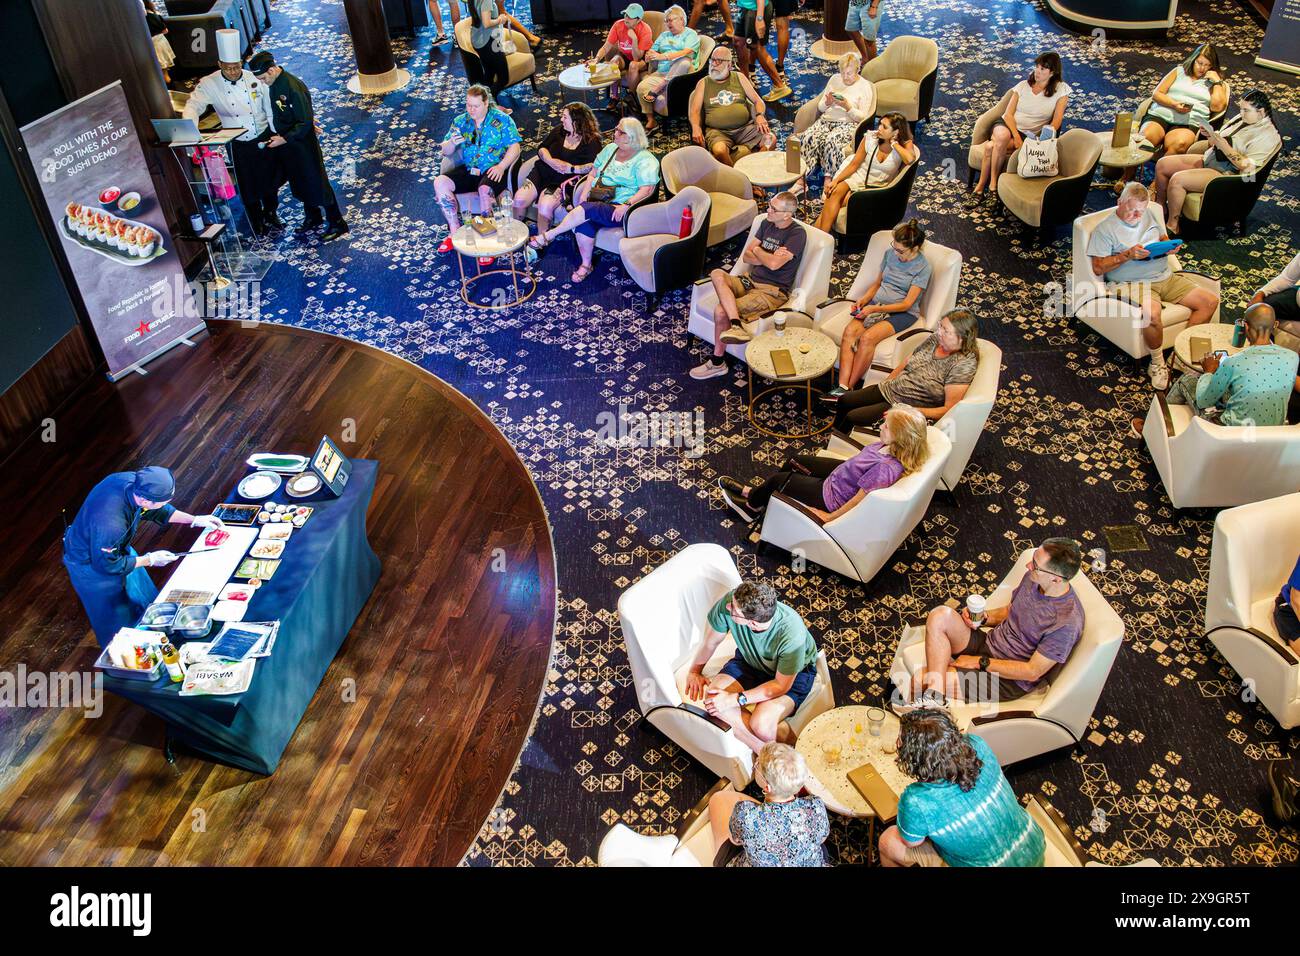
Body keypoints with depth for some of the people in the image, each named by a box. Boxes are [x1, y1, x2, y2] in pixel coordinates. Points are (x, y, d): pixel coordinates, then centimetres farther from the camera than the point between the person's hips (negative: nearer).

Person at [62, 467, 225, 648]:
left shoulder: (133, 482, -25)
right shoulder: (110, 523, -45)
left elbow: (157, 511, -2)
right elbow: (107, 564, -26)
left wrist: (194, 519, -6)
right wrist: (150, 560, -18)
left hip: (115, 547, 8)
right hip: (91, 563, -8)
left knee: (145, 598, 24)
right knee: (115, 621, 14)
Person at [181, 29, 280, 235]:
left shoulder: (254, 79, -8)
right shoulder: (209, 84, -11)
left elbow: (270, 108, 1)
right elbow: (194, 105, -18)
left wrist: (276, 135, 4)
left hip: (264, 138, 1)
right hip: (238, 145, -1)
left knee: (269, 180, 16)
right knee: (248, 187, 10)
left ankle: (270, 214, 41)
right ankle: (257, 223, 30)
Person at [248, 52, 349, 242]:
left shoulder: (294, 87, -25)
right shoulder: (273, 85, 1)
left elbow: (305, 123, -24)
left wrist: (284, 139, -23)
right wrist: (278, 137, 6)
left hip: (303, 144, -8)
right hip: (285, 143, 8)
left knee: (317, 183, -1)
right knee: (299, 184, 19)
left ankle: (337, 224, 9)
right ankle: (312, 219, 35)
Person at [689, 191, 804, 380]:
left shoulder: (797, 234, -10)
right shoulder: (767, 224, 13)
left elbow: (774, 264, -21)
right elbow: (746, 256, 9)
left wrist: (757, 251, -1)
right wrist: (768, 258, -10)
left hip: (773, 291, -8)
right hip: (750, 281, 8)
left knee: (721, 310, -23)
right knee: (717, 274, -21)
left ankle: (718, 363, -8)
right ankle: (737, 325, -35)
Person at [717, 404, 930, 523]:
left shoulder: (886, 468, -40)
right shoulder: (894, 447, -17)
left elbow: (858, 500, -30)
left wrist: (829, 517, -19)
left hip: (833, 497, -8)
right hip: (842, 475, 9)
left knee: (778, 480, 9)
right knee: (796, 462, 21)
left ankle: (752, 503, 40)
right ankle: (755, 492, 41)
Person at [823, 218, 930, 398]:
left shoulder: (923, 267, -9)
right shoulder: (890, 253, 8)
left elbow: (907, 304, -13)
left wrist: (874, 309, -20)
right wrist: (863, 300, 0)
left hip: (903, 312, -5)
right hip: (877, 304, 5)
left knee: (867, 338, -32)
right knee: (850, 330, -25)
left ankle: (849, 387, -23)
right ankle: (842, 387, -32)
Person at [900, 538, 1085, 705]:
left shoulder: (1067, 622, -26)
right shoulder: (1034, 578, -3)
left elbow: (1032, 672, -20)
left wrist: (980, 662, -16)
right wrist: (984, 618, -5)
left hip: (1009, 680, -8)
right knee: (941, 615, -24)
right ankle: (936, 690, -30)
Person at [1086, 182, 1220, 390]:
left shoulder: (1151, 214, 15)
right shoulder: (1105, 229, -5)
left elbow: (1163, 238, 27)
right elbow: (1098, 268, -10)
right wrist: (1128, 255, -19)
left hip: (1166, 277, 7)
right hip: (1135, 283, -7)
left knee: (1210, 301, -5)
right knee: (1151, 315, -38)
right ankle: (1158, 363, -13)